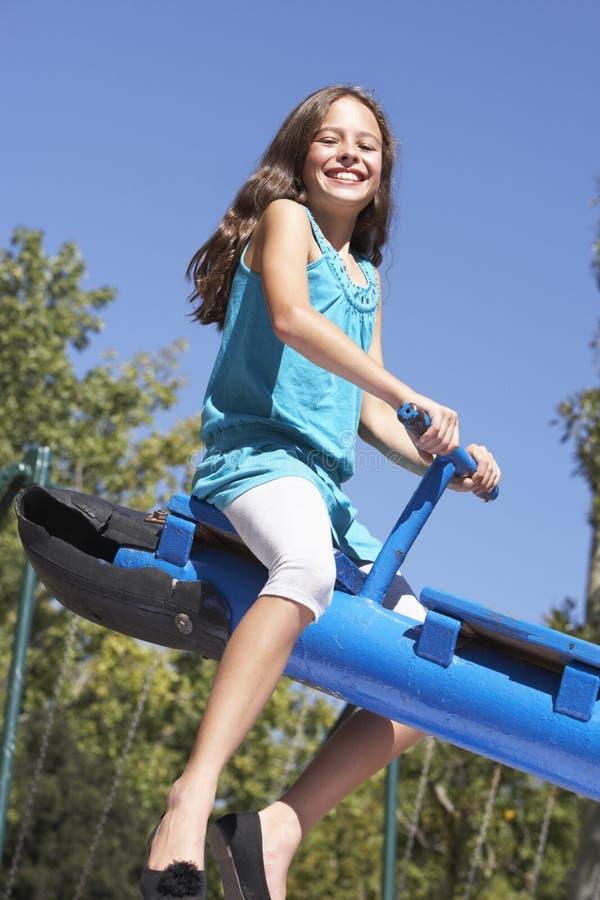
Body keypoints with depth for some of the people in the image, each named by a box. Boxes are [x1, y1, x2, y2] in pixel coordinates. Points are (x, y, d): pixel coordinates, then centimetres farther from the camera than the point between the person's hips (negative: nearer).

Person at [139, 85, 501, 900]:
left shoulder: (366, 278, 27)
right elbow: (291, 317, -15)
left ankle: (277, 828, -6)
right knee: (309, 567, -41)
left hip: (326, 487, 8)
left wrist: (443, 461, 4)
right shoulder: (284, 216, 7)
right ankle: (194, 795, -47)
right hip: (257, 453, -8)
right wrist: (410, 396, -20)